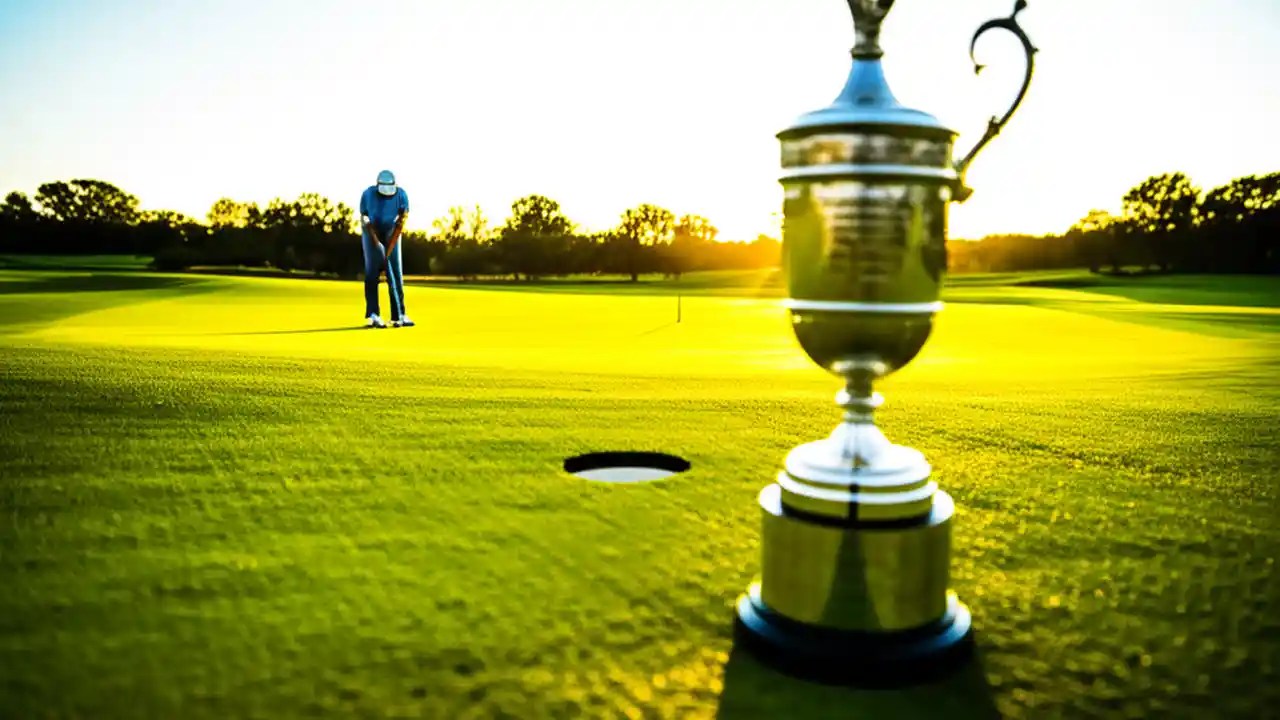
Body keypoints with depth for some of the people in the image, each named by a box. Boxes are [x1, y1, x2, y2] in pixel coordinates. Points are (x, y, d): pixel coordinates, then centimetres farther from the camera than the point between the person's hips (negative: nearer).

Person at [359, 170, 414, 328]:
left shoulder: (401, 195, -24)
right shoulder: (368, 194, -24)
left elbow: (401, 223, -22)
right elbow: (364, 220, -17)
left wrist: (389, 249, -24)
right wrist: (376, 242, -24)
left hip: (391, 233, 1)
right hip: (371, 232, -1)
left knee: (396, 274, -6)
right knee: (372, 273, -11)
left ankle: (399, 315, -4)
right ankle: (372, 315, -13)